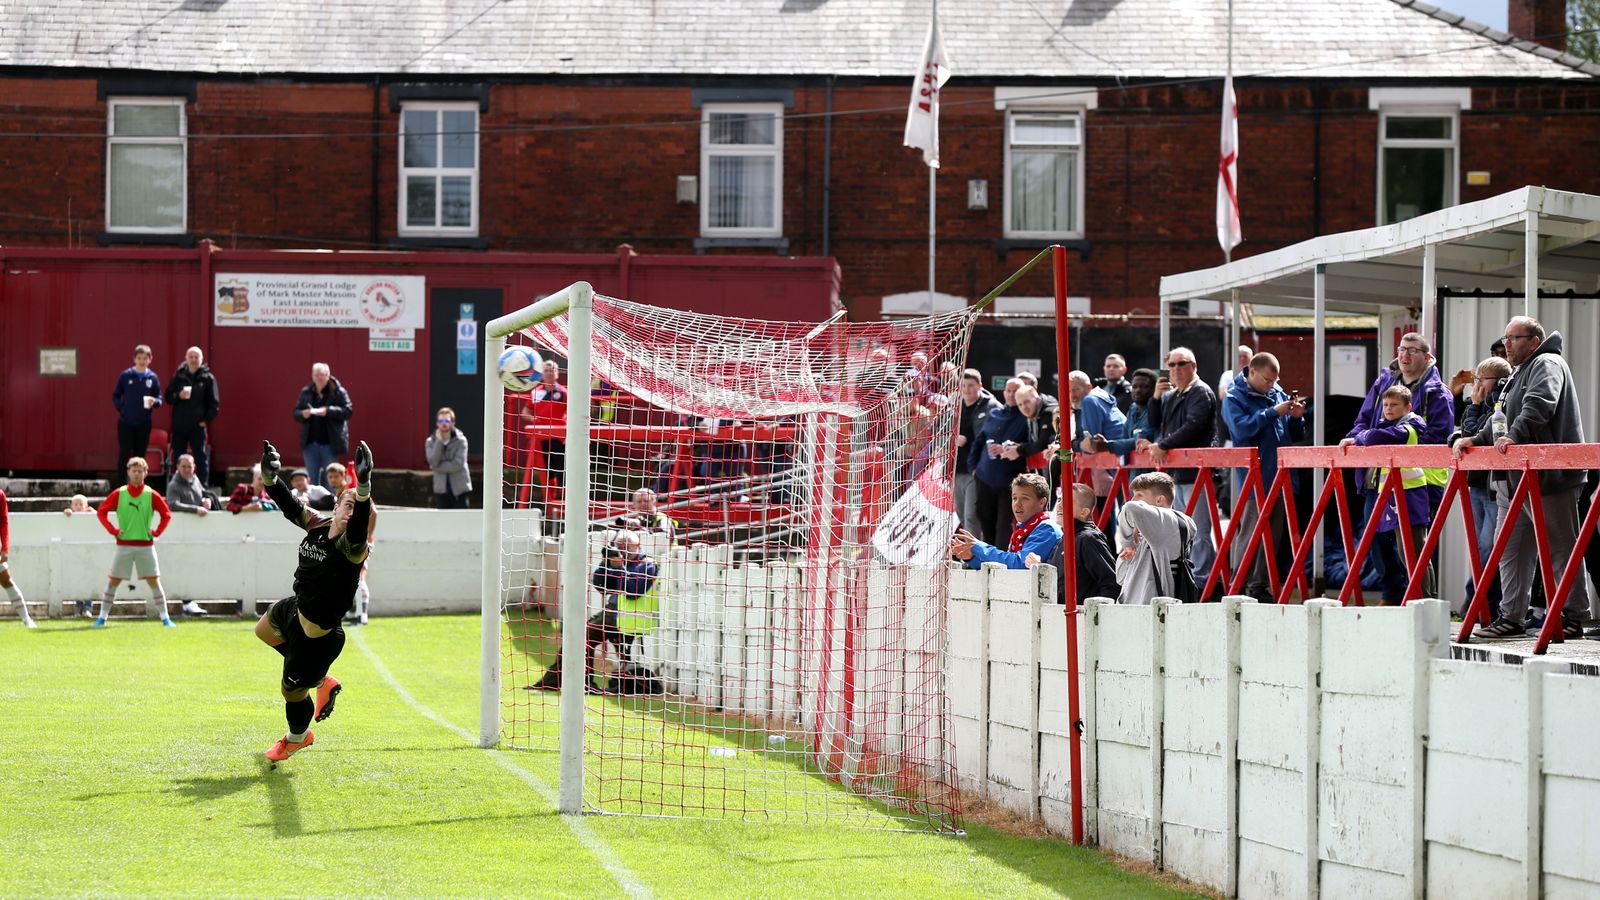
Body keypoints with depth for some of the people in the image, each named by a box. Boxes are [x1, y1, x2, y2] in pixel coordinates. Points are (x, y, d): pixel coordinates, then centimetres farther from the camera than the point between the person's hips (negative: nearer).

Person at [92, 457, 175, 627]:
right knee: (112, 582, 1)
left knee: (154, 582, -1)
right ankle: (102, 617, 9)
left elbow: (167, 515, 7)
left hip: (146, 545, 0)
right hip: (124, 545, 0)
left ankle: (165, 618, 4)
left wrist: (156, 532, -4)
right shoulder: (119, 494, 1)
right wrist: (113, 530, -4)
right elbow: (101, 511, 5)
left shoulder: (151, 495, 1)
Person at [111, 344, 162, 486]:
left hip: (144, 424, 2)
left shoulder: (152, 378, 2)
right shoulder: (125, 376, -1)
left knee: (140, 456, 8)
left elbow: (159, 398, 6)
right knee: (124, 455, -3)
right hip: (126, 422, -2)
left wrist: (154, 401, -15)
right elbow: (115, 396, 6)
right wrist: (121, 408, -8)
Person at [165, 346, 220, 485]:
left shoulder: (208, 378, 0)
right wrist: (178, 396, -13)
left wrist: (206, 420, -8)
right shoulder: (178, 376, 6)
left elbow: (214, 403, 0)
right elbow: (168, 398, 8)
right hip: (179, 425, 3)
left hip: (198, 425, -3)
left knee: (201, 458, -2)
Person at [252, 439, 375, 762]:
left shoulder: (352, 548, -33)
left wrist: (364, 491, -70)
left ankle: (297, 738, 45)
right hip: (295, 609, 9)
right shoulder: (318, 526, -11)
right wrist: (270, 479, -6)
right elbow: (291, 507, 3)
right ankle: (321, 681, 43)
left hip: (317, 635, -9)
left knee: (291, 691, 10)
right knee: (264, 629, 38)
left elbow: (358, 530, -55)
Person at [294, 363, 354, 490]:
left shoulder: (338, 392, -4)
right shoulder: (306, 392, 8)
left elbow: (348, 411, -11)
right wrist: (303, 414, -13)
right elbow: (296, 413, 11)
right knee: (312, 479, 9)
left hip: (330, 443, -4)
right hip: (310, 443, 4)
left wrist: (328, 411, -23)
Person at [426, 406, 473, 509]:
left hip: (459, 490, -3)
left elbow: (457, 464, -18)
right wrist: (439, 441, -16)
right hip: (441, 490, 3)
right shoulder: (430, 442, 2)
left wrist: (438, 467, -13)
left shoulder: (460, 440, -7)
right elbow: (433, 461, -14)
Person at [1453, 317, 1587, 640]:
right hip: (1514, 479, 10)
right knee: (1511, 549, 8)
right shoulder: (1519, 374, 26)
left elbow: (1537, 407, -23)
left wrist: (1514, 436, -36)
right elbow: (1502, 418, 25)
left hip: (1548, 477, -10)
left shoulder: (1547, 365, -6)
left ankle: (1572, 618, -1)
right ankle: (1511, 617, 11)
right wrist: (1478, 439, 8)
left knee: (1561, 549, -4)